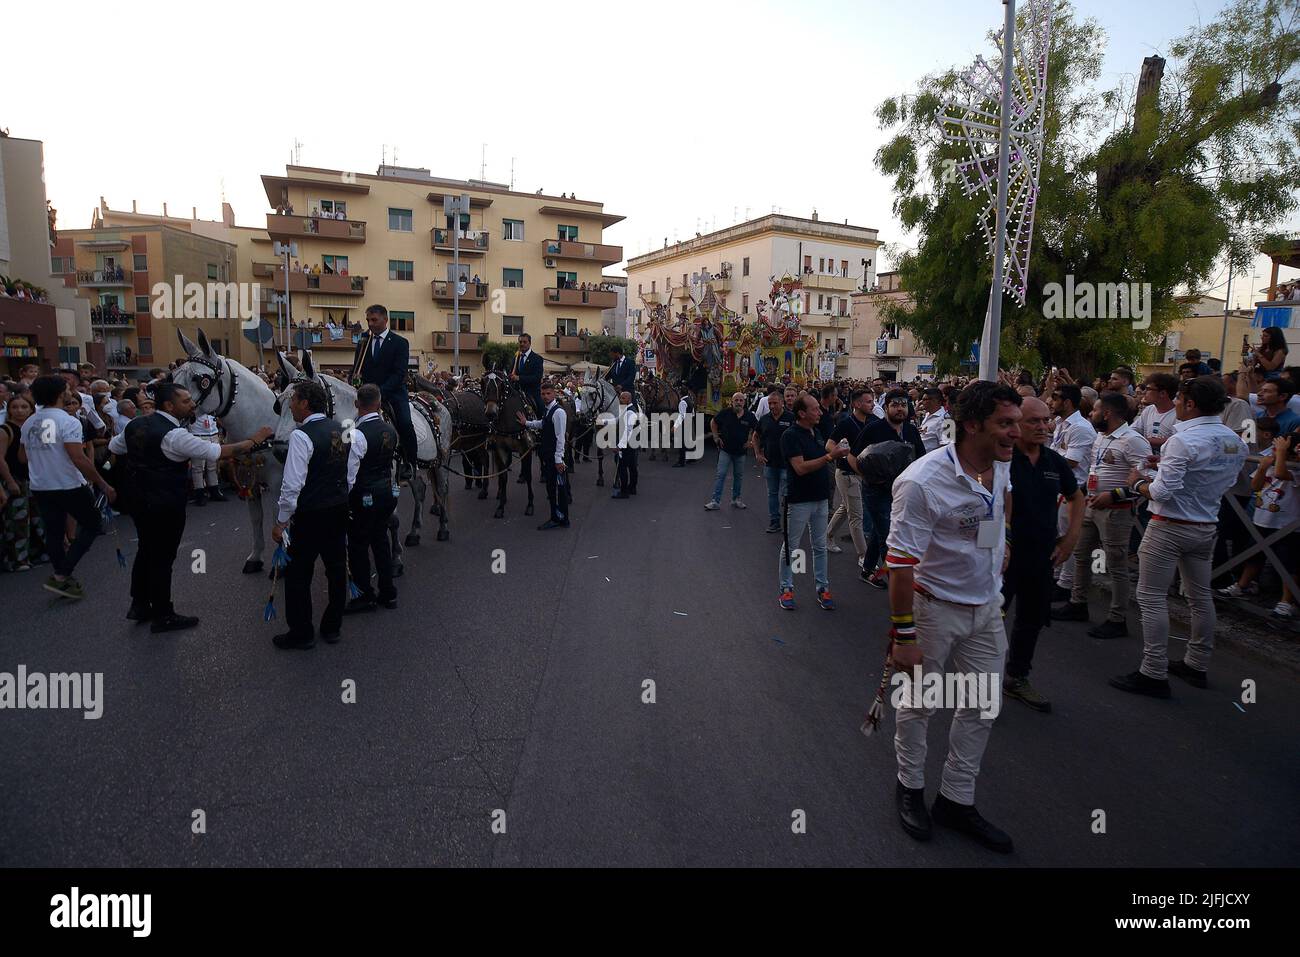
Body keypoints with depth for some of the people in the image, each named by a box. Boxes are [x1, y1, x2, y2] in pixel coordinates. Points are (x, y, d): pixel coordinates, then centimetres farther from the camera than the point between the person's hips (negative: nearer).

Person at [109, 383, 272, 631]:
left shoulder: (135, 425, 2)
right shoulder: (175, 435, -24)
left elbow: (113, 448, 17)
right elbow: (220, 452, -24)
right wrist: (255, 439, -15)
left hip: (137, 498, 8)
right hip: (165, 506, -8)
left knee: (146, 549, 24)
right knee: (163, 558, 6)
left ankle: (139, 604, 38)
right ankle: (163, 616, 20)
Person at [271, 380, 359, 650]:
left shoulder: (301, 436, -18)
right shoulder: (343, 430, 4)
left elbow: (292, 485, -21)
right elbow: (352, 474, 10)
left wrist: (281, 521, -12)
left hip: (310, 515, -8)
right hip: (339, 510, 8)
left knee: (298, 574, 7)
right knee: (336, 567, 15)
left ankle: (301, 633, 18)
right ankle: (333, 627, 29)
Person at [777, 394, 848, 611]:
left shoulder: (816, 432, 9)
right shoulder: (790, 436, -16)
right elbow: (800, 468, -24)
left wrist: (836, 454, 2)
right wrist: (830, 457, -26)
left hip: (820, 498, 8)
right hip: (799, 500, -7)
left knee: (820, 547, 13)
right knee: (790, 546, 5)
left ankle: (822, 588, 22)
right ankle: (787, 589, 16)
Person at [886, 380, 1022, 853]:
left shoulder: (1000, 465, -4)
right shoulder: (922, 482, -28)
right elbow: (901, 562, -26)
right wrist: (903, 634, -23)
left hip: (987, 606, 7)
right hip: (935, 608, -7)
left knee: (982, 707, 14)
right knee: (919, 703, 11)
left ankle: (956, 800, 32)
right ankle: (910, 787, 35)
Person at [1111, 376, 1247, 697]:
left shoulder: (1183, 441, -21)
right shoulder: (1235, 441, 5)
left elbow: (1161, 492, -25)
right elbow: (1227, 483, 16)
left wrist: (1138, 483, -4)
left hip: (1170, 527, -8)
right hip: (1206, 526, 8)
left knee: (1152, 597, -3)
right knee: (1200, 596, 17)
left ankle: (1153, 674, -1)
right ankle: (1197, 665, 31)